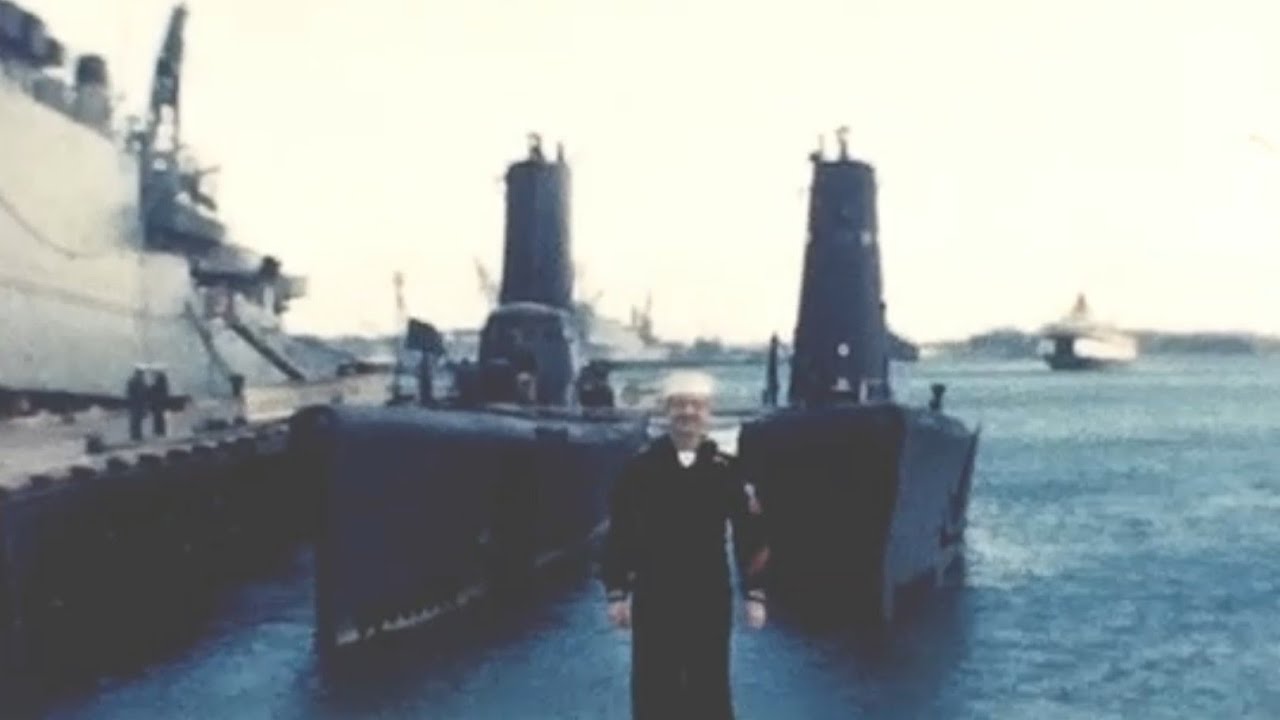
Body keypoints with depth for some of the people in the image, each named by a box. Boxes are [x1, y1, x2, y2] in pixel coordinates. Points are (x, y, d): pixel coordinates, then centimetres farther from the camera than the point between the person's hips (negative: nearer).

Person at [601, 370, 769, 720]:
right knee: (655, 692, 6)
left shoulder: (727, 469, -1)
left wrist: (754, 594, -1)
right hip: (653, 600, 0)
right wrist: (616, 592, -3)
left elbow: (750, 535, 1)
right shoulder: (641, 467, -4)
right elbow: (620, 533, -1)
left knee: (709, 691, 8)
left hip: (710, 600, 1)